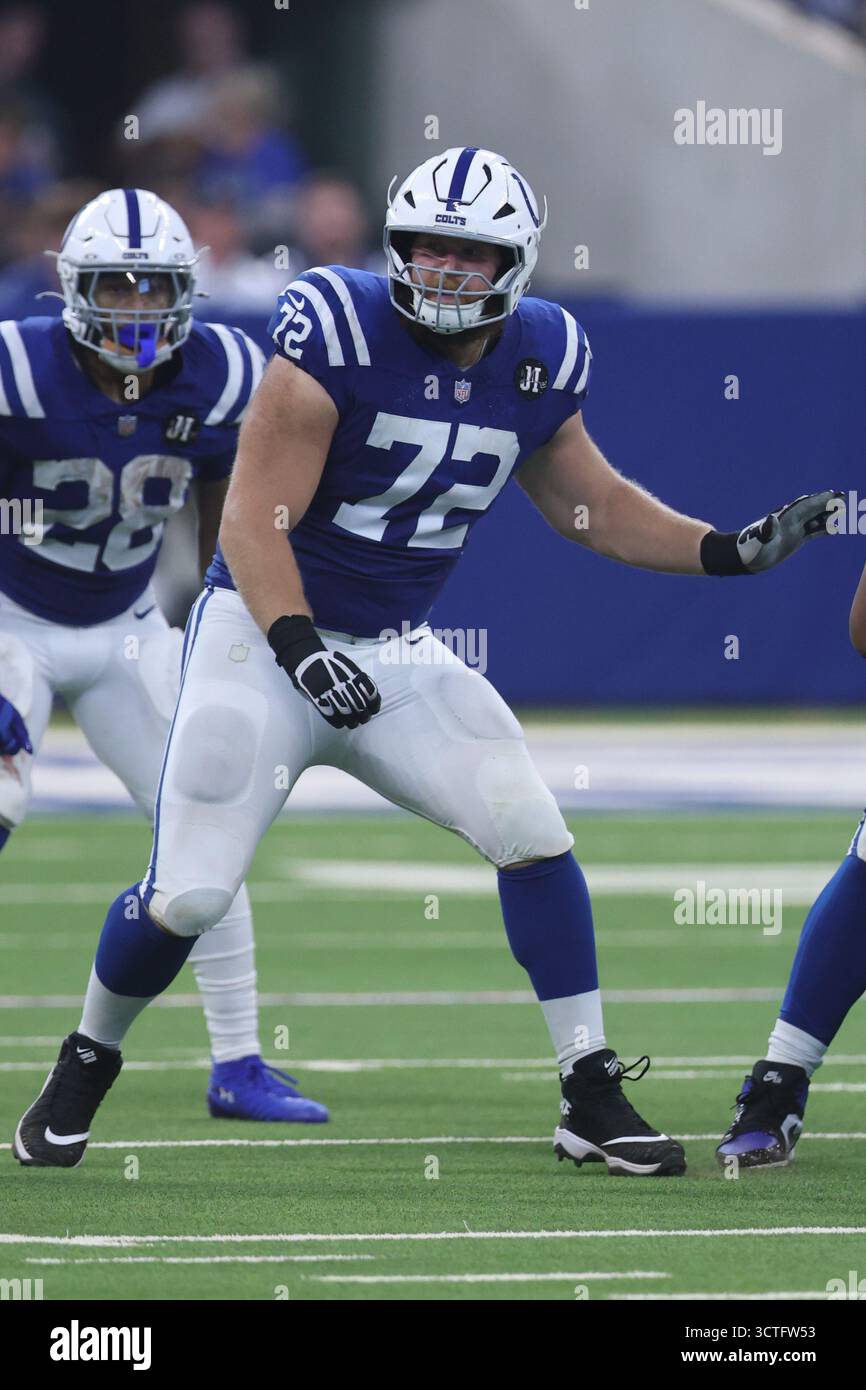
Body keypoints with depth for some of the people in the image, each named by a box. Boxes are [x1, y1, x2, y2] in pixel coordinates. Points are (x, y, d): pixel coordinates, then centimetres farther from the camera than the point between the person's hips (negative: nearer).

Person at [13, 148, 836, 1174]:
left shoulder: (539, 358, -2)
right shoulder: (337, 331, -20)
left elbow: (585, 500, 16)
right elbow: (255, 519, -21)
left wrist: (727, 552, 6)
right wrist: (300, 648, -33)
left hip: (394, 652, 5)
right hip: (265, 632, -5)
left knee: (532, 833, -9)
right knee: (188, 895, -8)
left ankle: (591, 1097, 0)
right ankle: (86, 1063, 20)